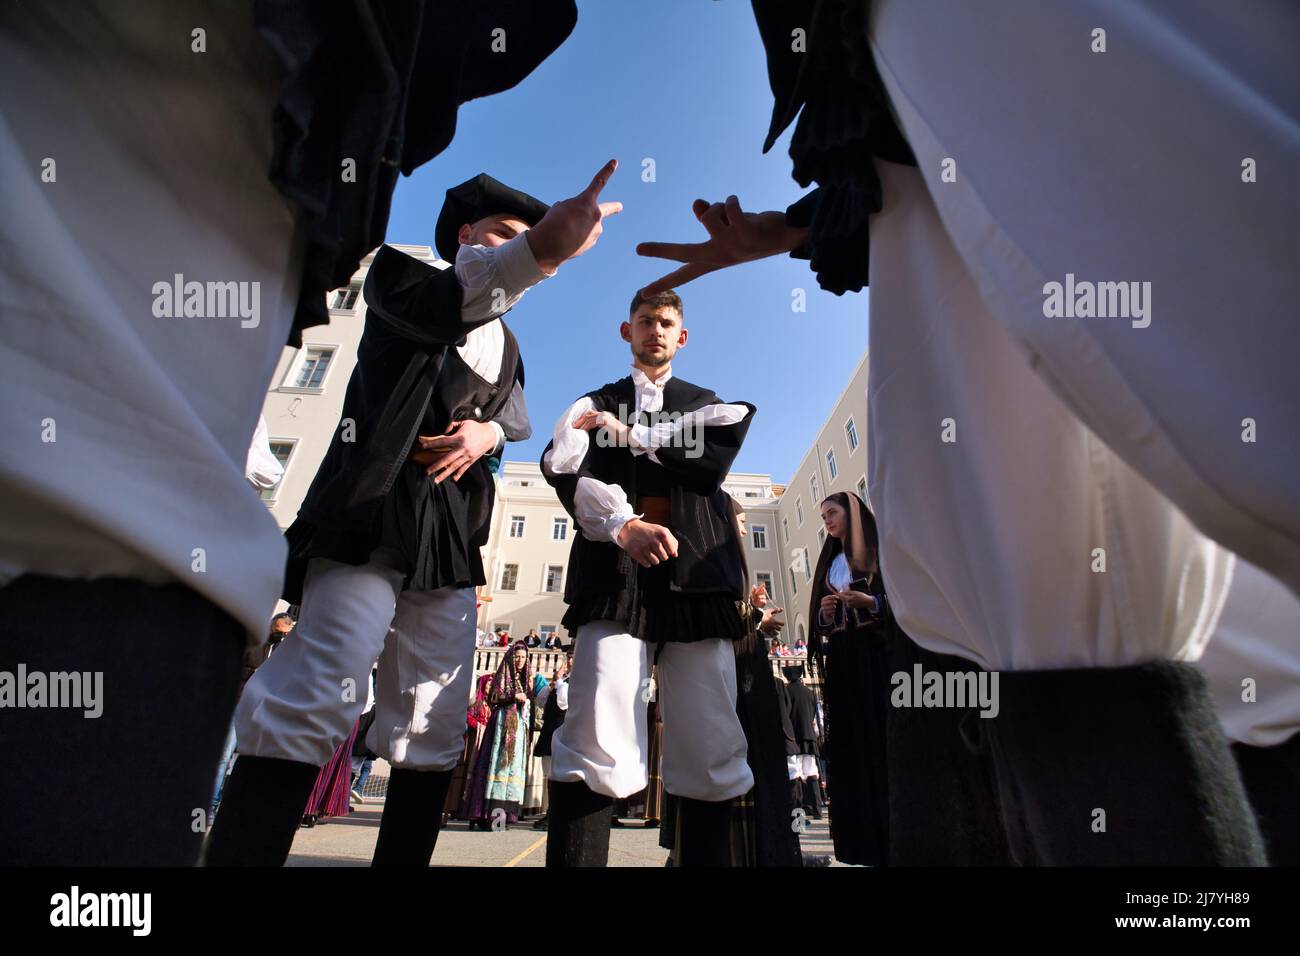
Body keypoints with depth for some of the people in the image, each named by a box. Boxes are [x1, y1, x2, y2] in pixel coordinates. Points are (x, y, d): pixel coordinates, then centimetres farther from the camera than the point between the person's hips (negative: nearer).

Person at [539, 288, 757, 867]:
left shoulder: (706, 403, 26)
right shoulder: (593, 404, 22)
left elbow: (713, 458, 4)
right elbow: (566, 471, 2)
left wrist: (630, 434, 3)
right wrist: (624, 525, -17)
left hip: (697, 574, 2)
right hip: (613, 573, -1)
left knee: (712, 752, -3)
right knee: (597, 745, -17)